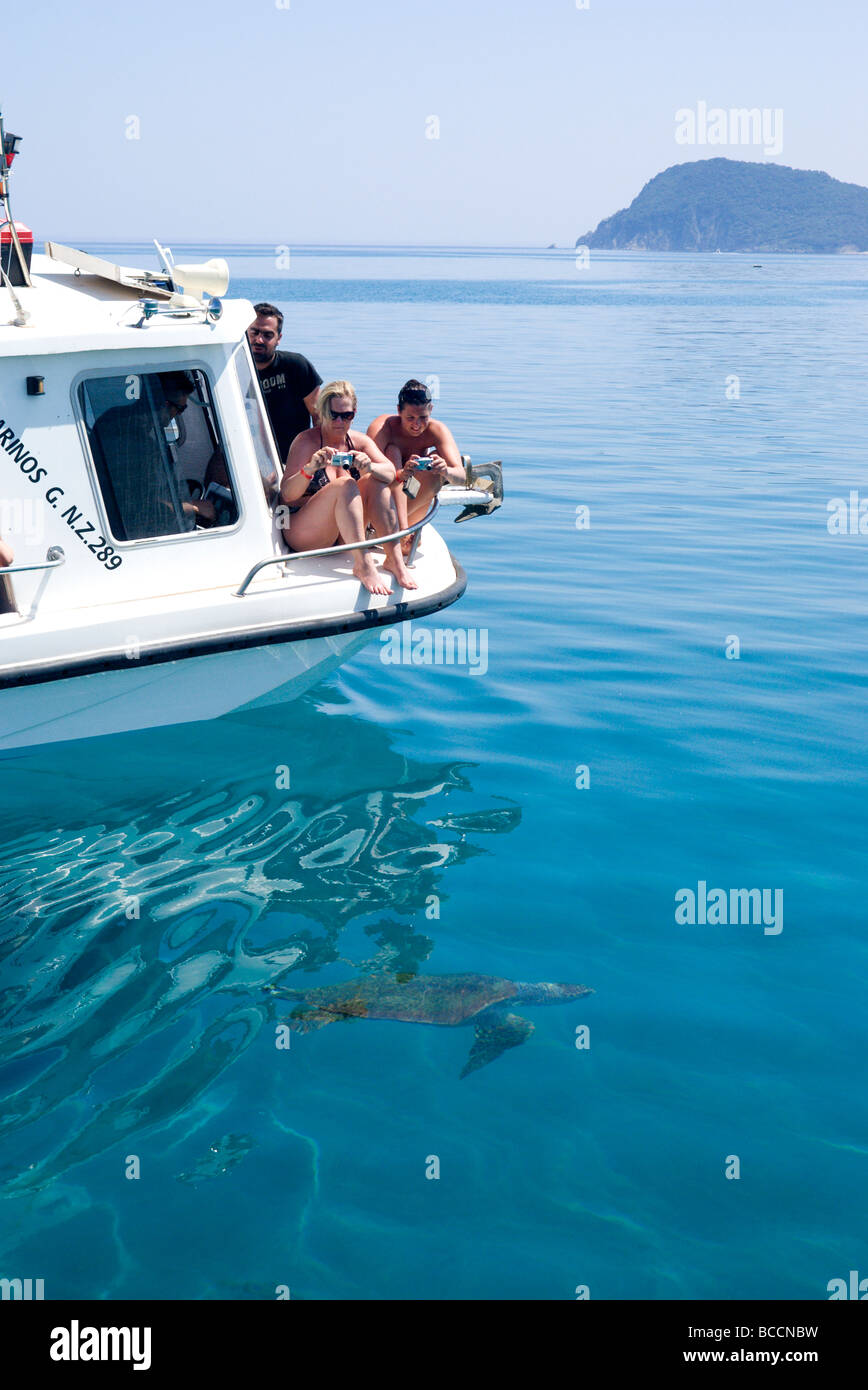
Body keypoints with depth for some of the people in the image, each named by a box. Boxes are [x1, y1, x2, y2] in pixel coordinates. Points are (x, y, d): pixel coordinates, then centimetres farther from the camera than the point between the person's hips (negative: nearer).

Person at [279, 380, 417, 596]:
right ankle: (363, 564, -37)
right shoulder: (307, 441, -10)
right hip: (303, 533, -5)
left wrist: (370, 467, -34)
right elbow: (287, 495, -19)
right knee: (345, 485, -28)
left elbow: (391, 473, -11)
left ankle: (394, 558, -24)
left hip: (341, 536, 5)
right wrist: (309, 468, -37)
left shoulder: (360, 441, 5)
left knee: (375, 481, -15)